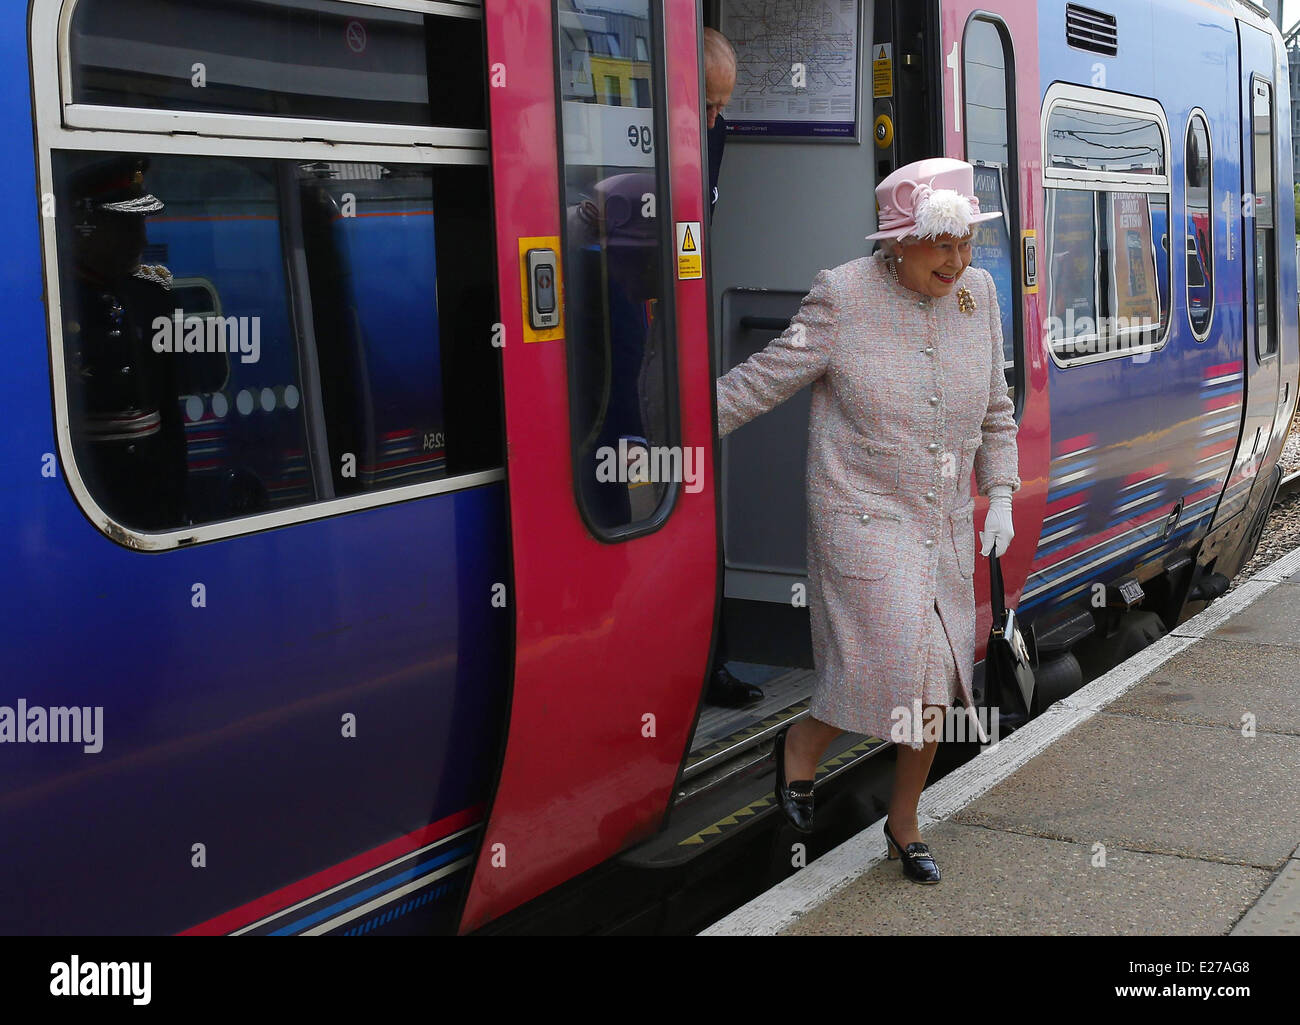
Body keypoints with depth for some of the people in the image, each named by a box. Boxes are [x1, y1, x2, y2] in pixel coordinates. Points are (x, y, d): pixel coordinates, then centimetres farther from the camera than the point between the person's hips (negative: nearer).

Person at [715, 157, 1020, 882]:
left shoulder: (977, 294, 1)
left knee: (935, 684, 9)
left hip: (946, 525, 5)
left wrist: (1001, 498, 5)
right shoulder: (844, 298, -14)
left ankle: (904, 826, 30)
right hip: (864, 519, -5)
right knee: (910, 672, -14)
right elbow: (761, 382, -9)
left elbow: (994, 413, 13)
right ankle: (803, 743, 16)